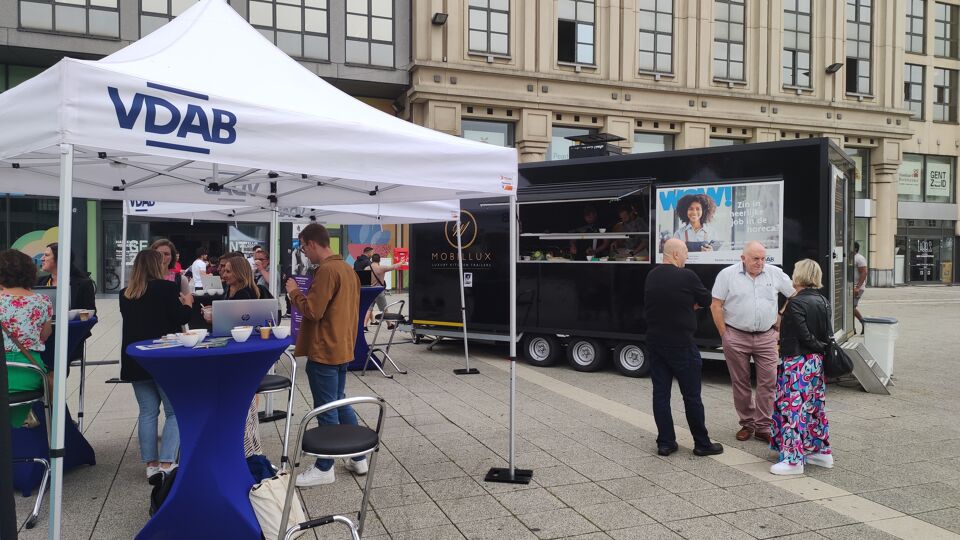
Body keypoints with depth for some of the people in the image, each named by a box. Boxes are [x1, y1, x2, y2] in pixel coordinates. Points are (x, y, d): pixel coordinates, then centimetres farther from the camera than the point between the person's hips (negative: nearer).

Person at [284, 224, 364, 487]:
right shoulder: (348, 269, 11)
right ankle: (359, 458, 24)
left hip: (324, 351, -9)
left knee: (326, 411, 1)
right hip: (342, 347, 9)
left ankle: (324, 468, 12)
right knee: (340, 403, 18)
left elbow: (312, 311, -21)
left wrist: (294, 292, -7)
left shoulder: (326, 270, -19)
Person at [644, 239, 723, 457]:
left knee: (660, 392, 8)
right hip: (681, 344, -6)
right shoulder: (686, 276, -14)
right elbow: (706, 300, -2)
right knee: (691, 395, 5)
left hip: (655, 341, 6)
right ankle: (702, 443, 15)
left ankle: (665, 442, 12)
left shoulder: (651, 276, 5)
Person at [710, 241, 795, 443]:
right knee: (740, 382, 7)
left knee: (768, 382, -1)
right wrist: (724, 335, -4)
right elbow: (716, 306, -2)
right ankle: (747, 423, 20)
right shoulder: (727, 274, -3)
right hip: (736, 337, -2)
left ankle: (762, 426, 9)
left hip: (767, 337, 2)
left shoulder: (775, 274, 4)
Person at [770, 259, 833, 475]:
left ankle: (793, 460, -1)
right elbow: (828, 333, 10)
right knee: (814, 406, 17)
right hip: (816, 361, 9)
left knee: (792, 408, -4)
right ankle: (823, 452, 26)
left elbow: (803, 335, -19)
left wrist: (819, 346, -5)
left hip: (797, 362, -9)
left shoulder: (796, 303, -16)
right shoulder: (822, 301, 9)